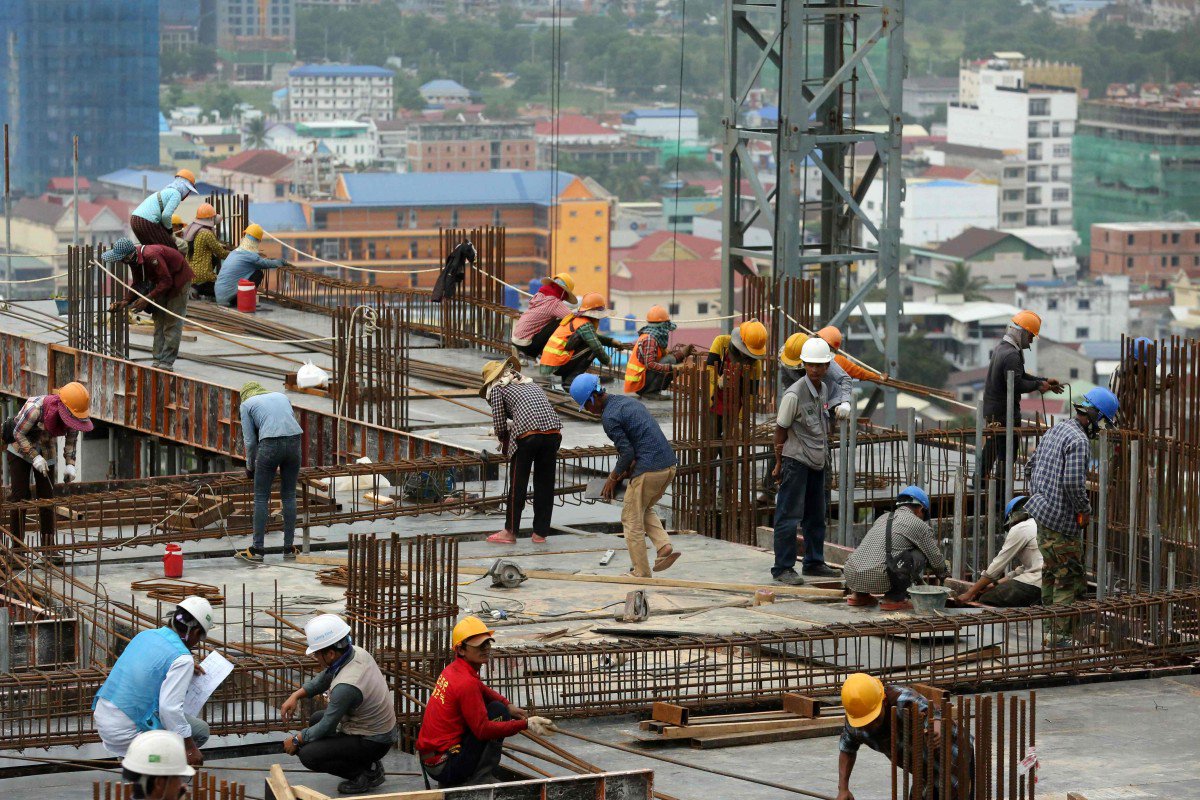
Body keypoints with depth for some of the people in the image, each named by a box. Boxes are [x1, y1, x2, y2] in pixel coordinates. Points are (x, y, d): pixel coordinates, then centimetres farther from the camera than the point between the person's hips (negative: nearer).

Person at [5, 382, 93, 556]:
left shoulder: (72, 414, -17)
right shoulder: (35, 407, -34)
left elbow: (71, 440, -1)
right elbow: (18, 433, -24)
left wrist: (69, 464, -13)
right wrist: (35, 457, -30)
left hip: (46, 454, 4)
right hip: (20, 451, -4)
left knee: (47, 499, 0)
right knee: (19, 497, -8)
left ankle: (49, 548, 4)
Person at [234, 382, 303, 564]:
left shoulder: (247, 404, 15)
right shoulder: (281, 396, 27)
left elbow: (250, 440, 13)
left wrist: (250, 466, 28)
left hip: (270, 445, -4)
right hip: (294, 442, 4)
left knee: (261, 498, 5)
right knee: (288, 496, 13)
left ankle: (257, 550, 4)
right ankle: (289, 548, 15)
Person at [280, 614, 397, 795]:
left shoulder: (346, 687, -32)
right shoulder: (357, 653, -7)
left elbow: (326, 727, -20)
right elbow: (324, 679, 13)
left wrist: (296, 740, -4)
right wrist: (296, 695, 4)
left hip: (372, 743, -9)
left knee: (308, 755, -17)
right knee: (316, 719, 25)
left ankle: (367, 773, -2)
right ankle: (369, 763, 18)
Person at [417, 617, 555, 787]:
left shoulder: (452, 670, 9)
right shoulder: (467, 682, -19)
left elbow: (484, 691, 24)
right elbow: (483, 729, -22)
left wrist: (508, 705, 3)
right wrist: (525, 725, -23)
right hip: (445, 766, -9)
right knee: (497, 711, -7)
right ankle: (479, 780, -5)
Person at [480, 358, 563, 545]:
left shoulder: (497, 389, 12)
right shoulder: (529, 383, 30)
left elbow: (499, 425, 7)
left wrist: (504, 442, 28)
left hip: (527, 433, -5)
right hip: (553, 431, 5)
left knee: (518, 484, 6)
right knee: (545, 484, 12)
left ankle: (510, 532, 12)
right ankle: (540, 532, 18)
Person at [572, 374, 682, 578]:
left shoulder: (609, 417, -12)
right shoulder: (626, 401, 17)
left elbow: (627, 453, -13)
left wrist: (613, 478, 3)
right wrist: (624, 469, 17)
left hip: (648, 470, -9)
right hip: (669, 465, 9)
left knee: (632, 520, 6)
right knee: (645, 510, 27)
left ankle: (641, 573, 9)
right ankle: (664, 547, 6)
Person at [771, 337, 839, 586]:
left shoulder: (824, 390, 7)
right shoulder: (794, 394, -16)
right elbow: (781, 429, -10)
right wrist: (779, 464, -7)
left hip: (817, 462, 8)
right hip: (796, 461, -8)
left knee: (816, 516, 15)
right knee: (789, 516, -6)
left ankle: (814, 562, 26)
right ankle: (783, 568, -3)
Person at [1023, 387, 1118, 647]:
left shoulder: (1055, 431, 12)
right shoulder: (1079, 440, -18)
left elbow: (1030, 468, 19)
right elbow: (1073, 483, -27)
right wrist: (1085, 511, -12)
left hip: (1041, 514, 10)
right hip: (1062, 520, -10)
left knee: (1051, 571, 19)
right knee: (1069, 577, -3)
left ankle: (1050, 629, 27)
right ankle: (1060, 636, -2)